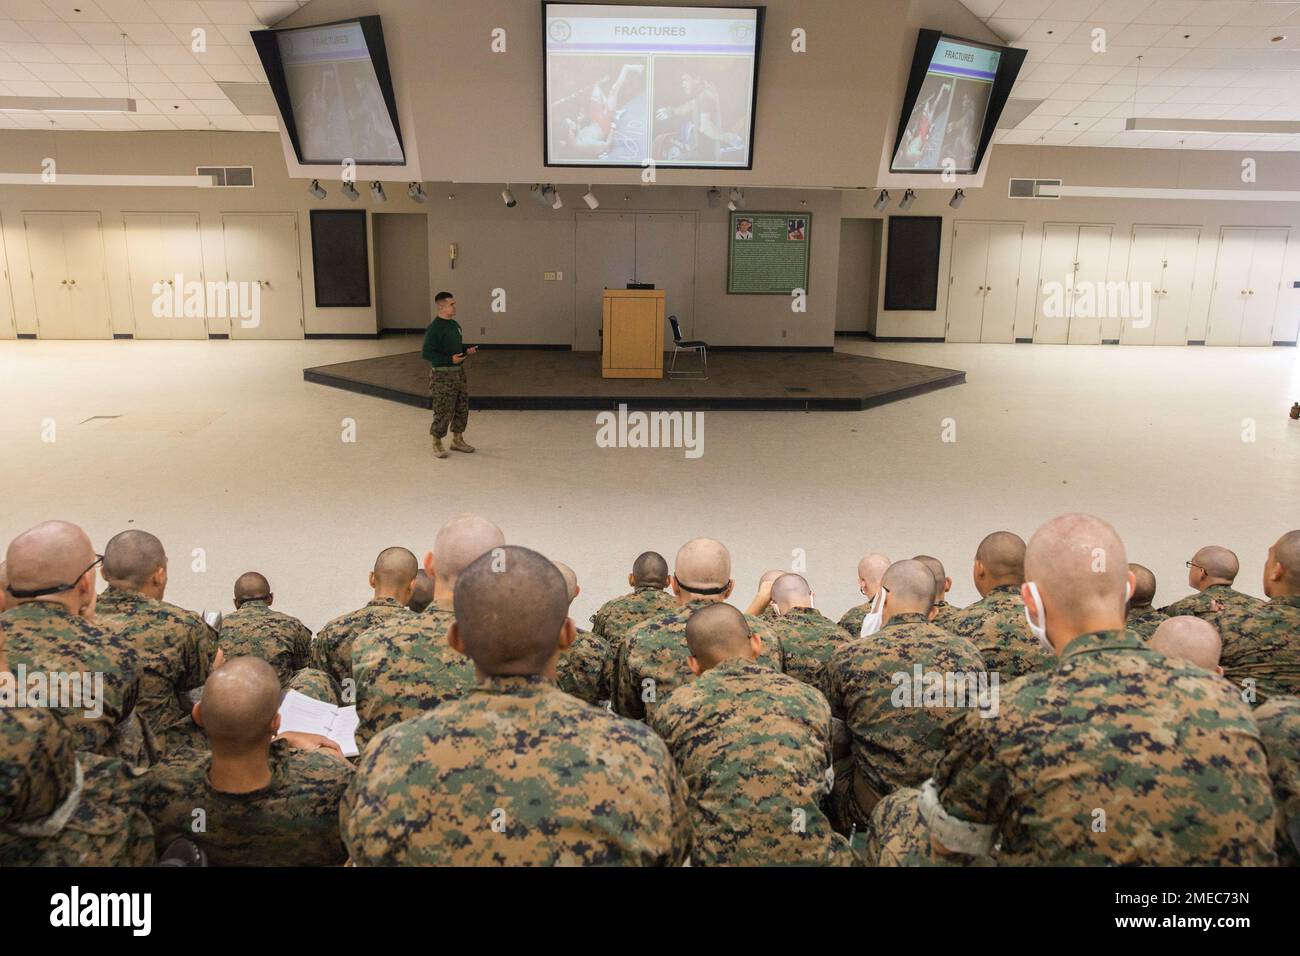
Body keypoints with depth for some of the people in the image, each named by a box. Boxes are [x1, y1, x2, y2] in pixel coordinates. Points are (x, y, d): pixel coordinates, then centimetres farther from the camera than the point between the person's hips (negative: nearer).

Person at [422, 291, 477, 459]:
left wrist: (467, 351, 2)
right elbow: (426, 353, -20)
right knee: (443, 410, -2)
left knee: (462, 407, 13)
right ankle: (437, 444, 13)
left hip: (458, 371, 8)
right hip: (442, 374, -8)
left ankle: (457, 440, 28)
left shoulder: (455, 325, 10)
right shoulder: (434, 329, -17)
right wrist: (450, 359, -25)